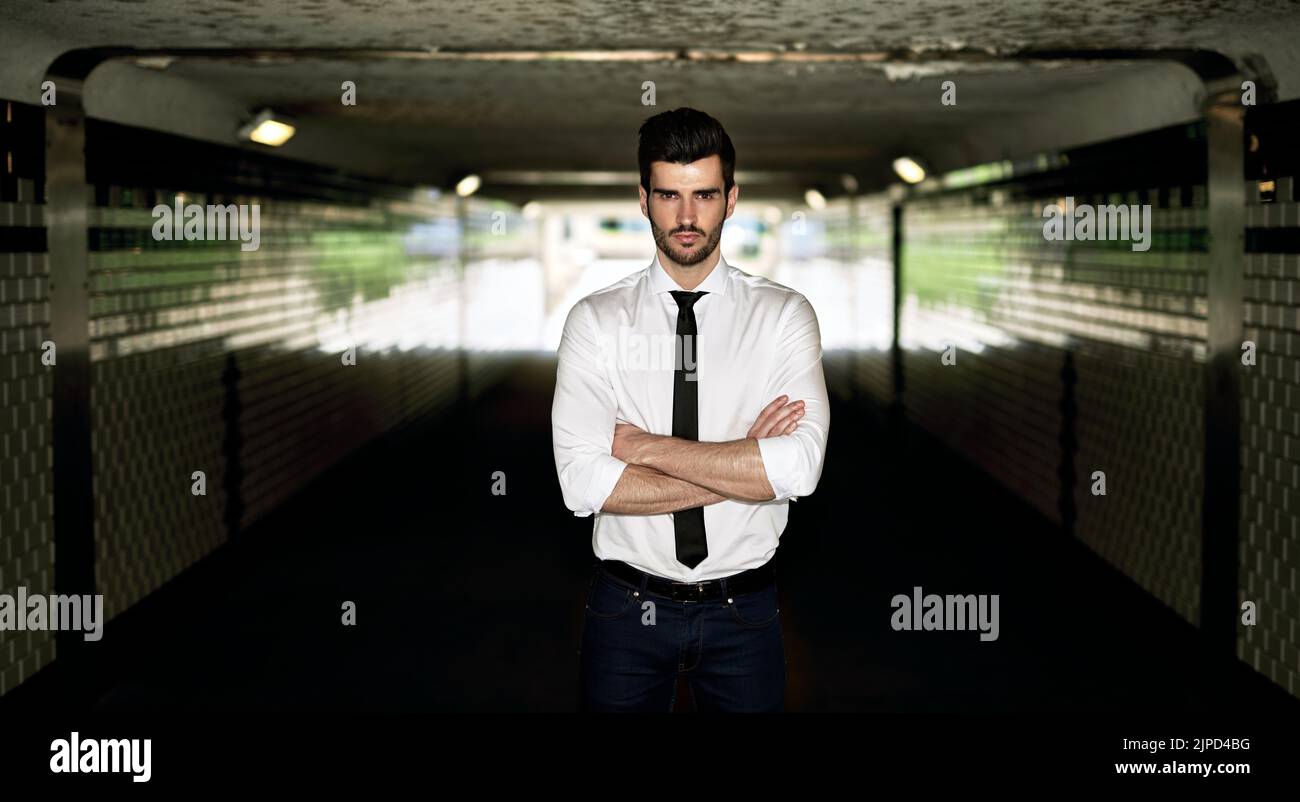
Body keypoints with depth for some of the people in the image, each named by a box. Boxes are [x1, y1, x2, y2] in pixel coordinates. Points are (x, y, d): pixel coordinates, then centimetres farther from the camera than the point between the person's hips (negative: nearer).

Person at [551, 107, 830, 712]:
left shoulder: (783, 316, -4)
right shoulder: (596, 320, -4)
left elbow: (799, 468, -19)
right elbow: (583, 482, -16)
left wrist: (644, 446, -16)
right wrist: (742, 468, -17)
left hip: (744, 613, 0)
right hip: (626, 611, 0)